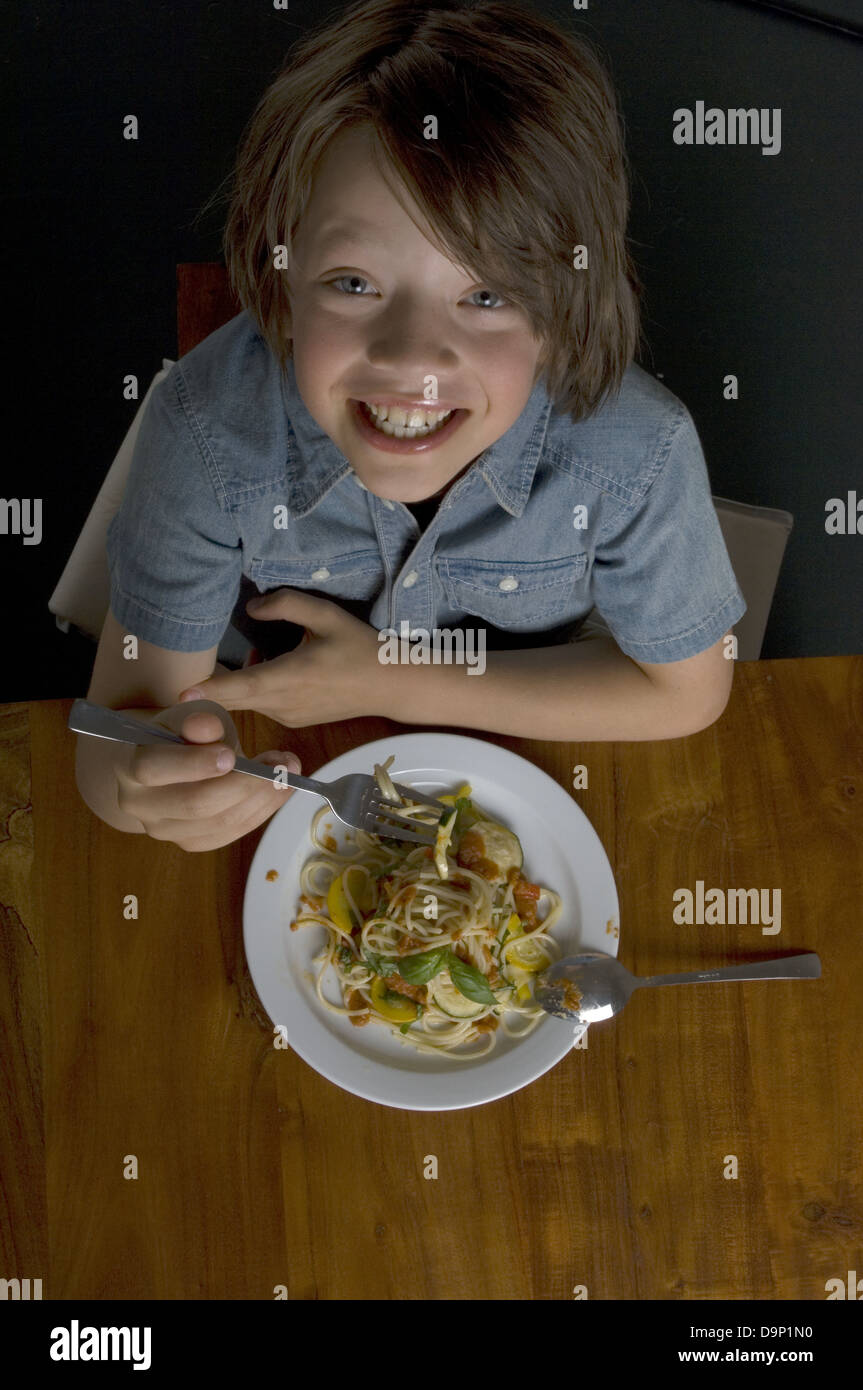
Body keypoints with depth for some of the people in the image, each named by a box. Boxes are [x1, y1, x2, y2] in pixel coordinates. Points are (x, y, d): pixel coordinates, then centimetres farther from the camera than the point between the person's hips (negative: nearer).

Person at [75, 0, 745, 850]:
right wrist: (143, 782, -47)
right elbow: (133, 703, -20)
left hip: (539, 752, 1)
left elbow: (683, 690, -14)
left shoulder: (638, 455, -31)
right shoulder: (207, 431, -30)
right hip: (300, 762, 0)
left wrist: (392, 683, -21)